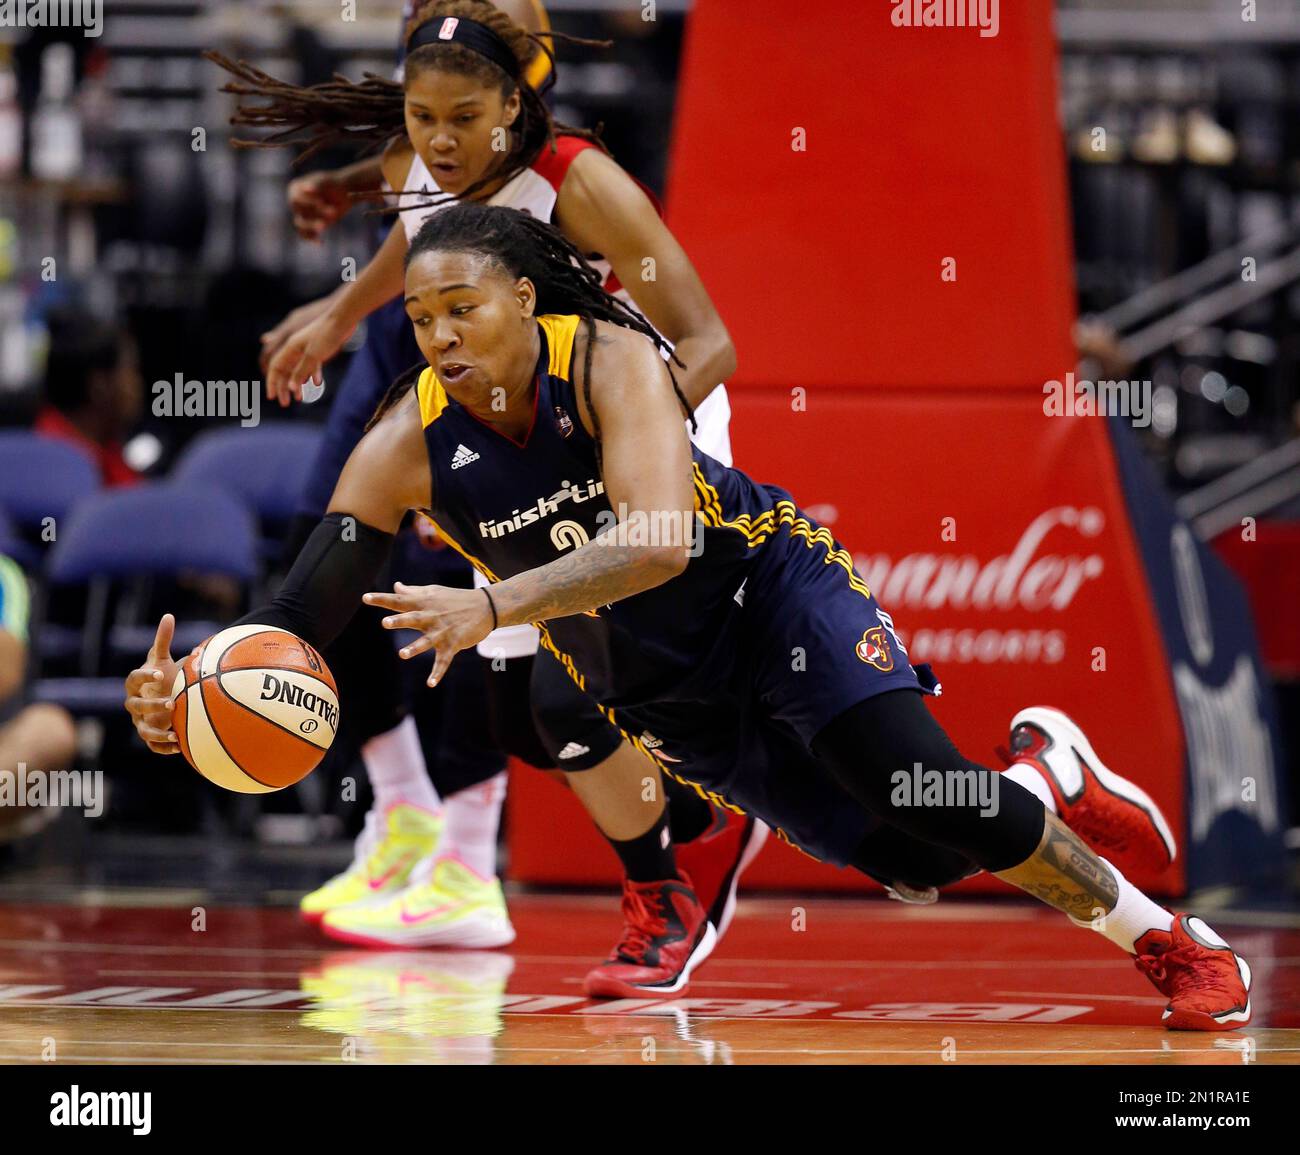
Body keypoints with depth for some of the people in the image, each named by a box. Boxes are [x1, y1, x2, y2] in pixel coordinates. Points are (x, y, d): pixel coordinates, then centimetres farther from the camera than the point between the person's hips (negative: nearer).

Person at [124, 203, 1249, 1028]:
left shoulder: (608, 358, -26)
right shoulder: (407, 449, -15)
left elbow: (657, 544, -41)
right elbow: (300, 612, -16)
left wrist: (494, 605, -53)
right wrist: (187, 699, -35)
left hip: (769, 587, -4)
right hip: (658, 692, 4)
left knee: (925, 797, -23)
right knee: (914, 857, -1)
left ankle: (1167, 938, -1)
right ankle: (1046, 770, 32)